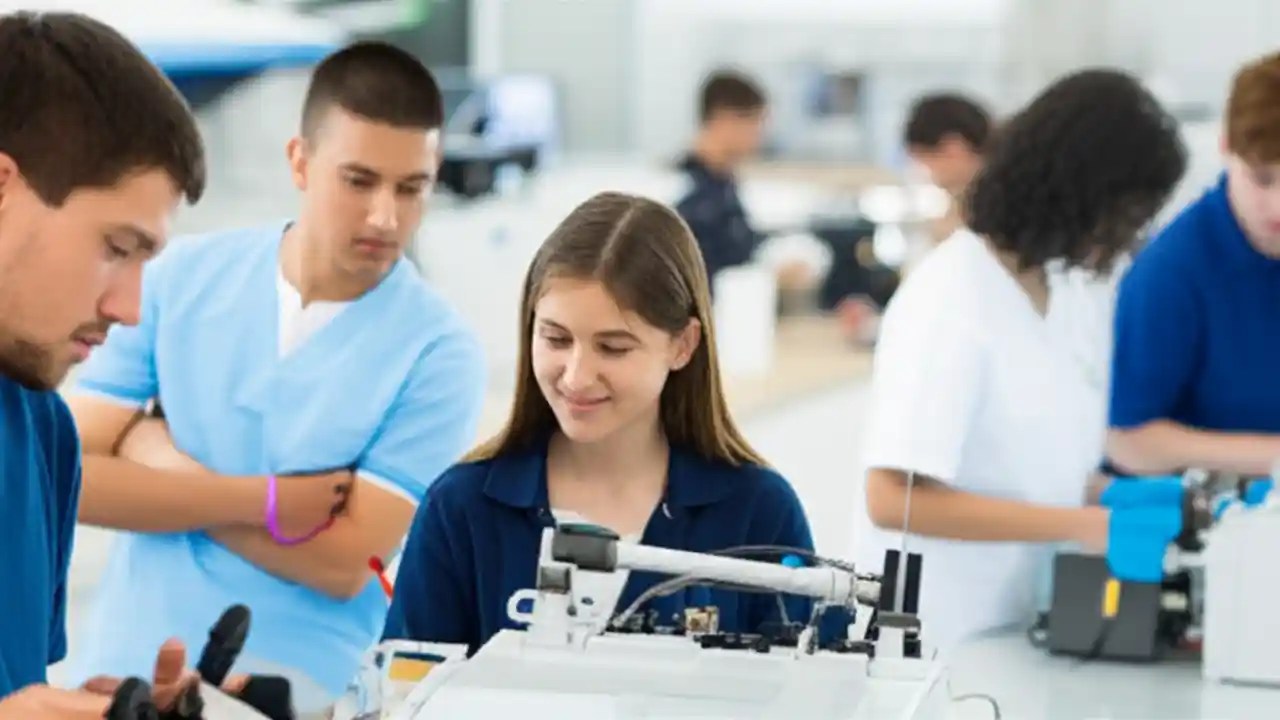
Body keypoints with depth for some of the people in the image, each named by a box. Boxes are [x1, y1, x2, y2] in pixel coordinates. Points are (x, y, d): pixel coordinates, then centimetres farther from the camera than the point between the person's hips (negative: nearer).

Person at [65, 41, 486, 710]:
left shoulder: (438, 352, -7)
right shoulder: (179, 278, 1)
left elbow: (343, 561, -12)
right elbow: (70, 478, -3)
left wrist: (155, 456, -7)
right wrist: (270, 501, -12)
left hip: (293, 683, -2)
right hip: (122, 663, 2)